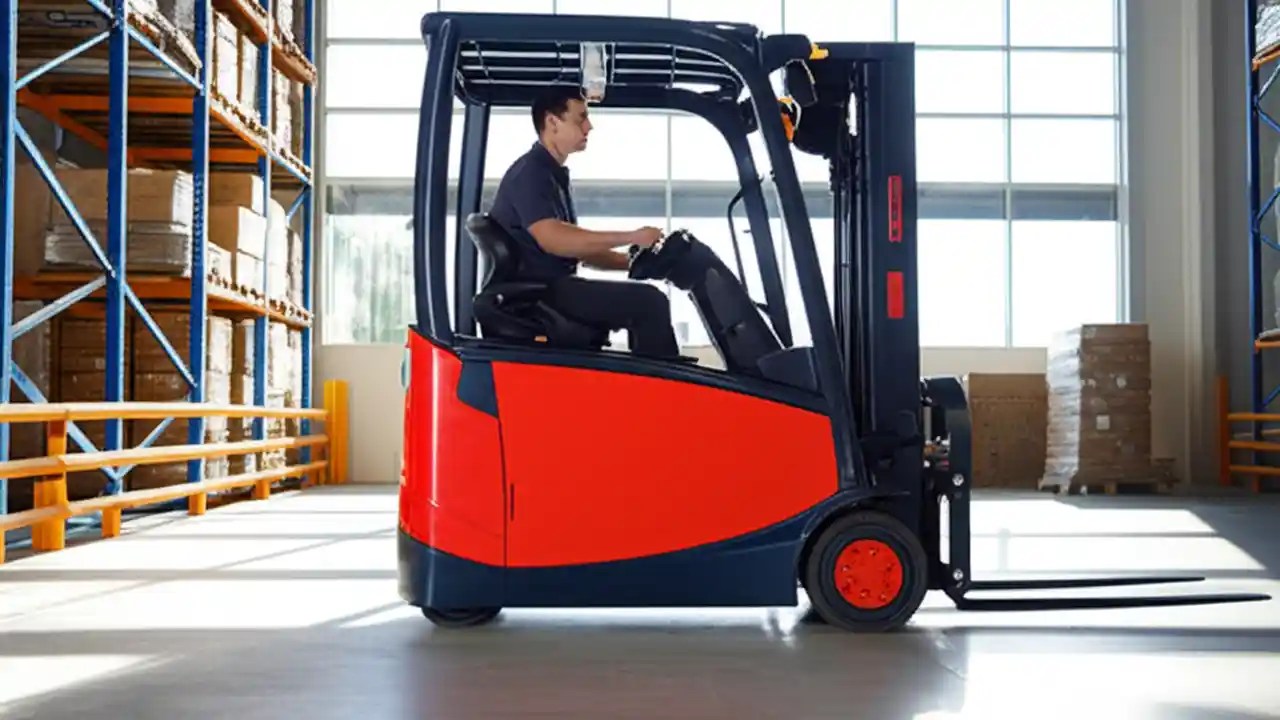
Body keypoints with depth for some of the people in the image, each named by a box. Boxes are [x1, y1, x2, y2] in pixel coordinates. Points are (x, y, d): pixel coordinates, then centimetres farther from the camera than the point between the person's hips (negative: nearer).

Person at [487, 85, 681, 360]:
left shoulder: (554, 175, 20)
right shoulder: (530, 172, -11)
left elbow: (578, 251, 21)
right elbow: (551, 239, -27)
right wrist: (631, 237, -24)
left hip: (551, 287, 10)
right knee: (650, 302, -19)